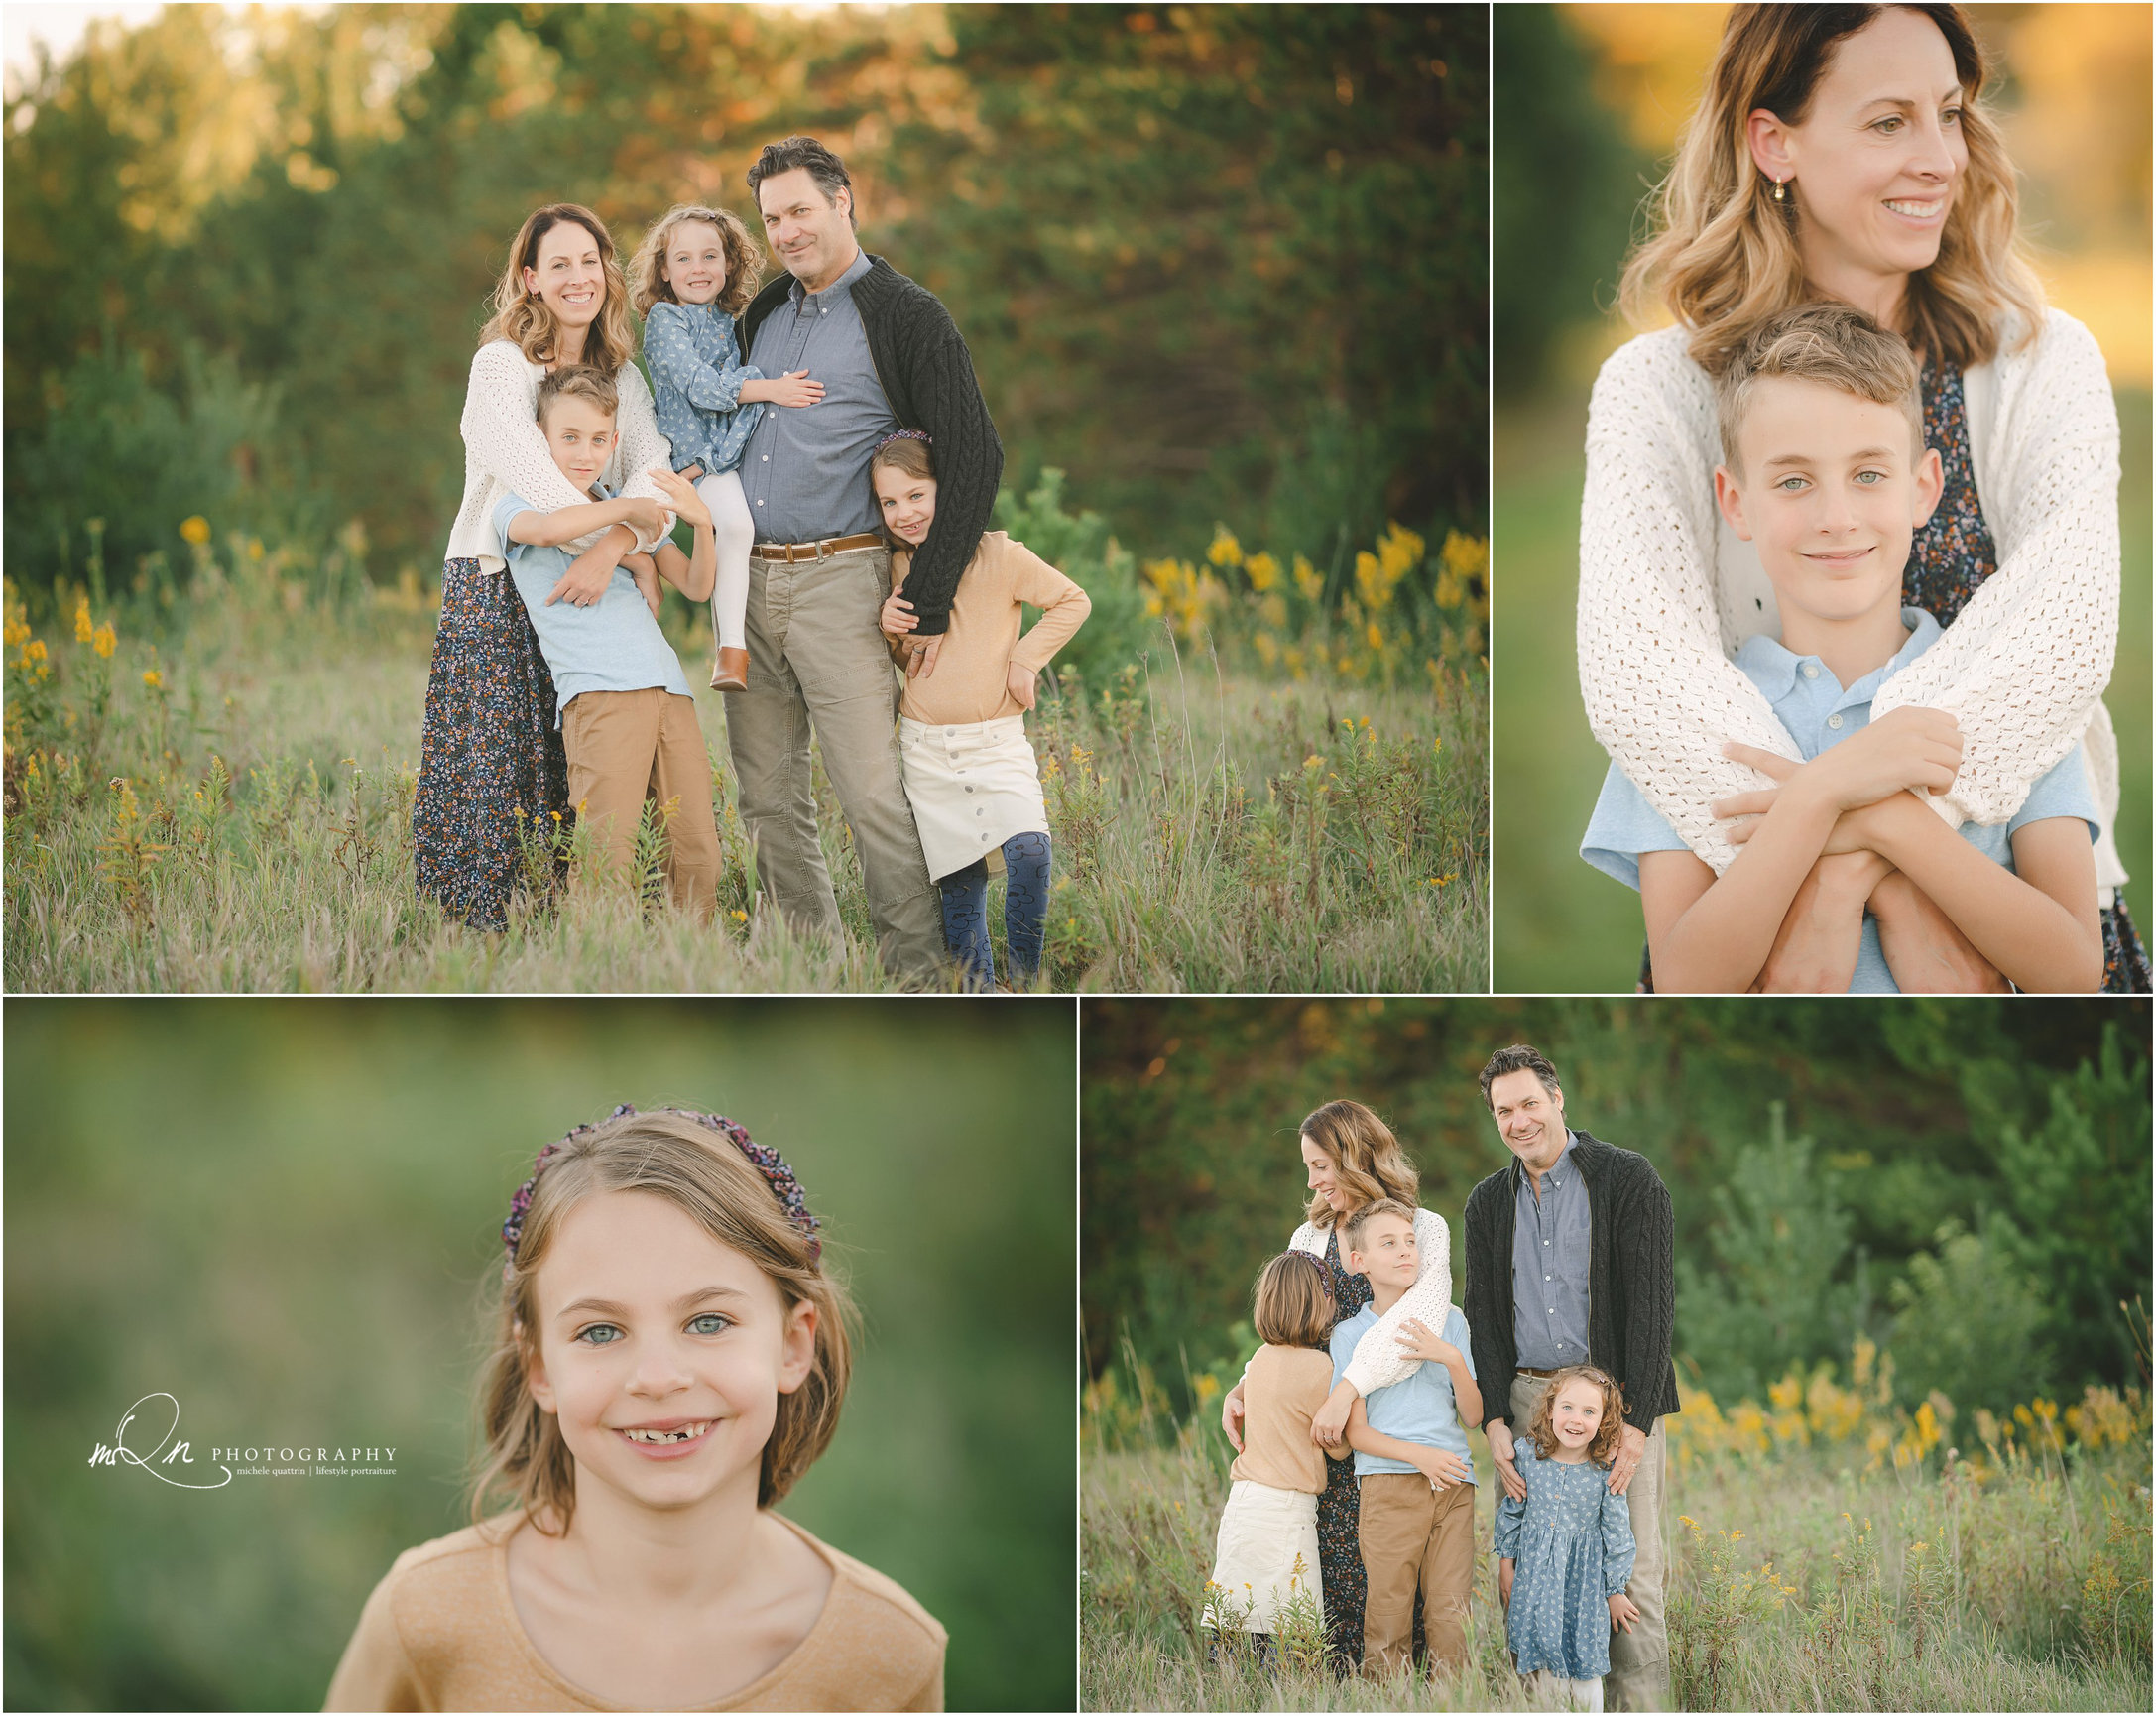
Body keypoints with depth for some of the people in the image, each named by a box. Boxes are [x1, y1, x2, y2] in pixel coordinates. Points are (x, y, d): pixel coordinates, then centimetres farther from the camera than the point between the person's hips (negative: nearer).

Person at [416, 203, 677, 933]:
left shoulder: (624, 376, 12)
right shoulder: (500, 365, -3)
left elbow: (655, 472, -5)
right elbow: (533, 478, -16)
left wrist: (613, 549, -23)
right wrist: (619, 537, -19)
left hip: (586, 598, 4)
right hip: (494, 594, -4)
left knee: (579, 784, -1)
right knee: (486, 774, -9)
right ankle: (475, 929, -5)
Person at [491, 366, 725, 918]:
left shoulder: (628, 511, 27)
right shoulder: (514, 505, 9)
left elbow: (696, 586, 20)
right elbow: (550, 527, -17)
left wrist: (702, 523, 1)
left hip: (667, 686, 5)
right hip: (598, 688, -5)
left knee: (697, 848, -1)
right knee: (609, 852, -17)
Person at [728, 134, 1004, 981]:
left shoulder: (906, 315, -4)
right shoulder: (763, 314, 16)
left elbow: (975, 459, -8)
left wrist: (932, 603, -11)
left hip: (840, 577, -6)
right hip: (749, 580, 6)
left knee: (874, 797, -12)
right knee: (768, 800, 7)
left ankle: (920, 979, -8)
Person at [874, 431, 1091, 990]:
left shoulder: (999, 555, -7)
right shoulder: (900, 568, 8)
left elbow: (1073, 601, 1)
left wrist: (1025, 659, -7)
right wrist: (890, 629, -1)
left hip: (996, 741, -4)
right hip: (925, 750, 4)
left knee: (1029, 850, -25)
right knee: (958, 888, 4)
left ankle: (1025, 983, -12)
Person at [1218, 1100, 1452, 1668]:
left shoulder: (1424, 1229, -1)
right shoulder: (1309, 1237, 16)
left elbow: (1417, 1314, -18)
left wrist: (1347, 1390, -26)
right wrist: (1242, 1391, -1)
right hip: (1322, 1435, 4)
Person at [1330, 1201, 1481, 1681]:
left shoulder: (1449, 1322, 14)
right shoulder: (1349, 1335, 7)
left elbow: (1473, 1416, 10)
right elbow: (1356, 1432, 1)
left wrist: (1452, 1358, -7)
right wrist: (1419, 1455, -14)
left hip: (1453, 1482, 2)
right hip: (1388, 1482, -2)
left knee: (1449, 1614, -5)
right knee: (1388, 1614, -7)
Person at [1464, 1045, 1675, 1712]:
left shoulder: (1630, 1179, -3)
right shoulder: (1488, 1201, 12)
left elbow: (1652, 1301, -8)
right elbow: (1483, 1315, 11)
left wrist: (1637, 1423, -15)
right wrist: (1495, 1420, -3)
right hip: (1528, 1399, 4)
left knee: (1633, 1566, -6)